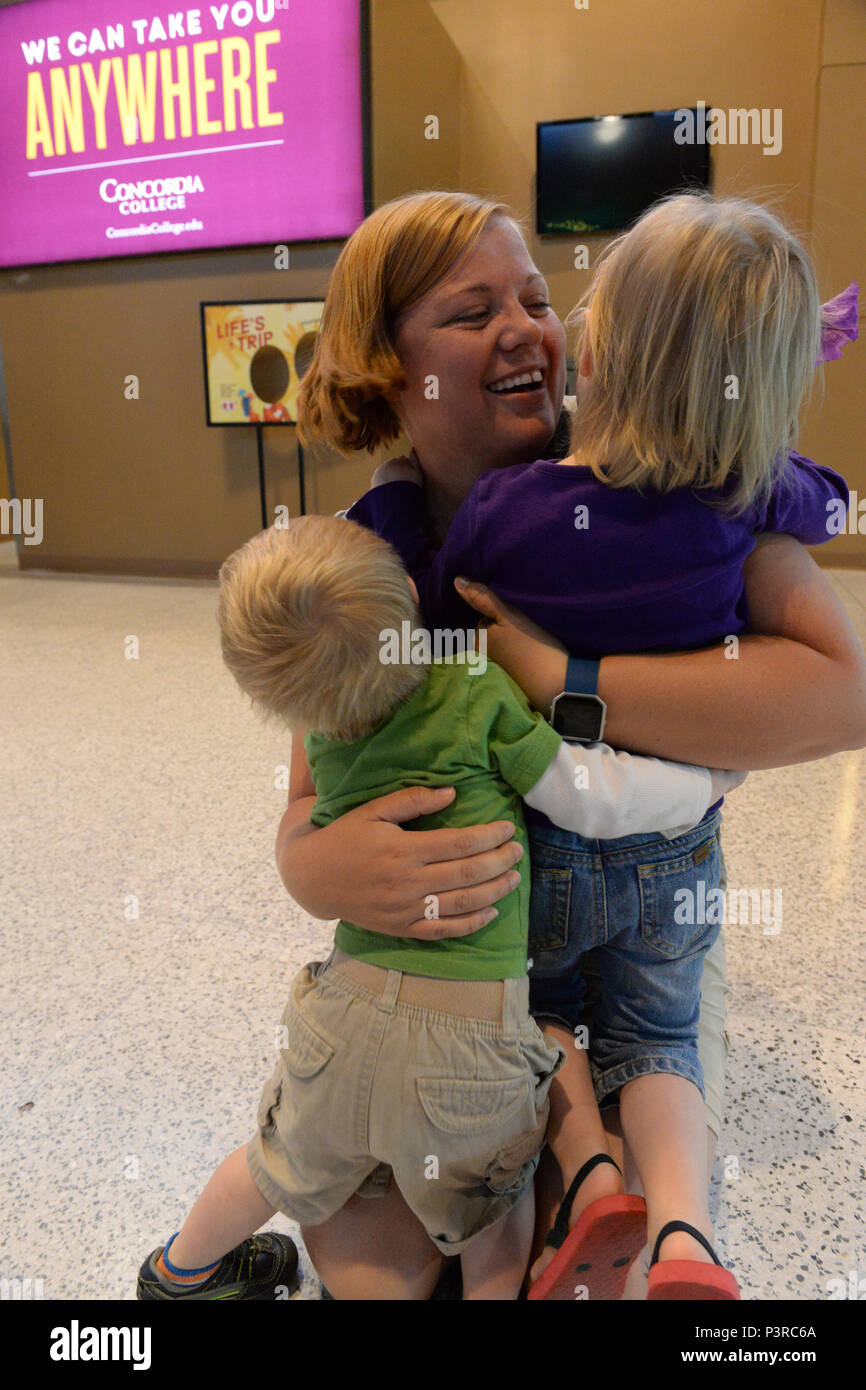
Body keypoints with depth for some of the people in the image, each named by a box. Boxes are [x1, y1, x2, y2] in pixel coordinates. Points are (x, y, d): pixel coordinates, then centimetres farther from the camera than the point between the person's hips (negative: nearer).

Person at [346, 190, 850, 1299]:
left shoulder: (501, 509, -27)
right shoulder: (760, 503, -16)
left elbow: (423, 627, -10)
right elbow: (827, 501, 8)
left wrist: (393, 478, 0)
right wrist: (765, 391, 16)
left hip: (539, 853, -2)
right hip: (678, 862, 2)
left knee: (540, 1007, 30)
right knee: (655, 1036, 27)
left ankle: (589, 1172, 10)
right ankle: (683, 1227, 5)